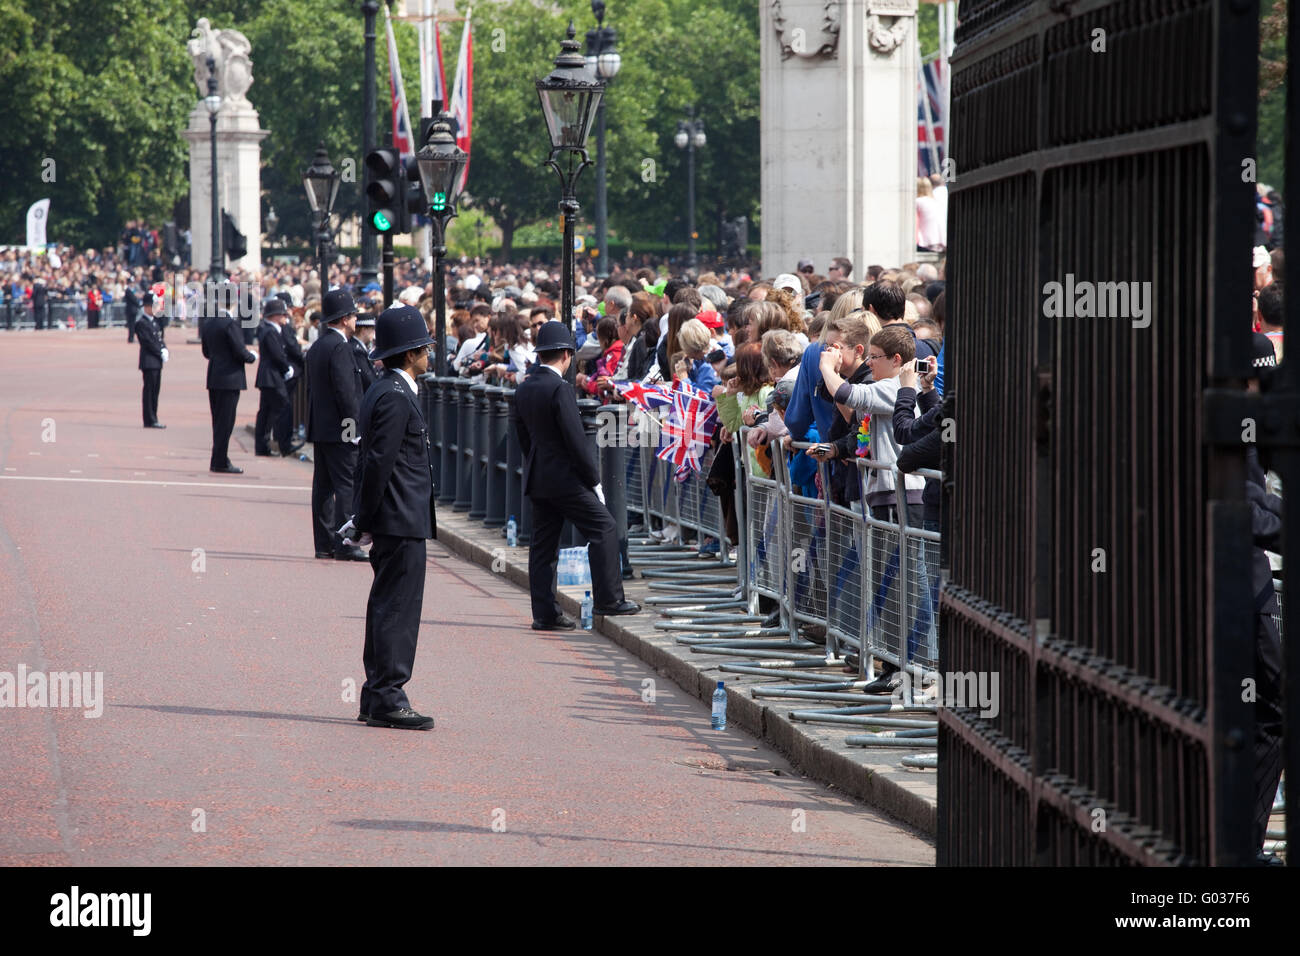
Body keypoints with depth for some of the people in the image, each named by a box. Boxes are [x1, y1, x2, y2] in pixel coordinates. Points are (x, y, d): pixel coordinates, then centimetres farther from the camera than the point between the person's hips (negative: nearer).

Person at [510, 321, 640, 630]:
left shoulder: (523, 390, 9)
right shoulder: (560, 389, -16)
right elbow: (575, 439, -17)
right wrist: (594, 479, -9)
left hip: (537, 477, 8)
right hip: (565, 477, -8)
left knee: (543, 544, 9)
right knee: (603, 527, 1)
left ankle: (545, 613, 9)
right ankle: (608, 599, 0)